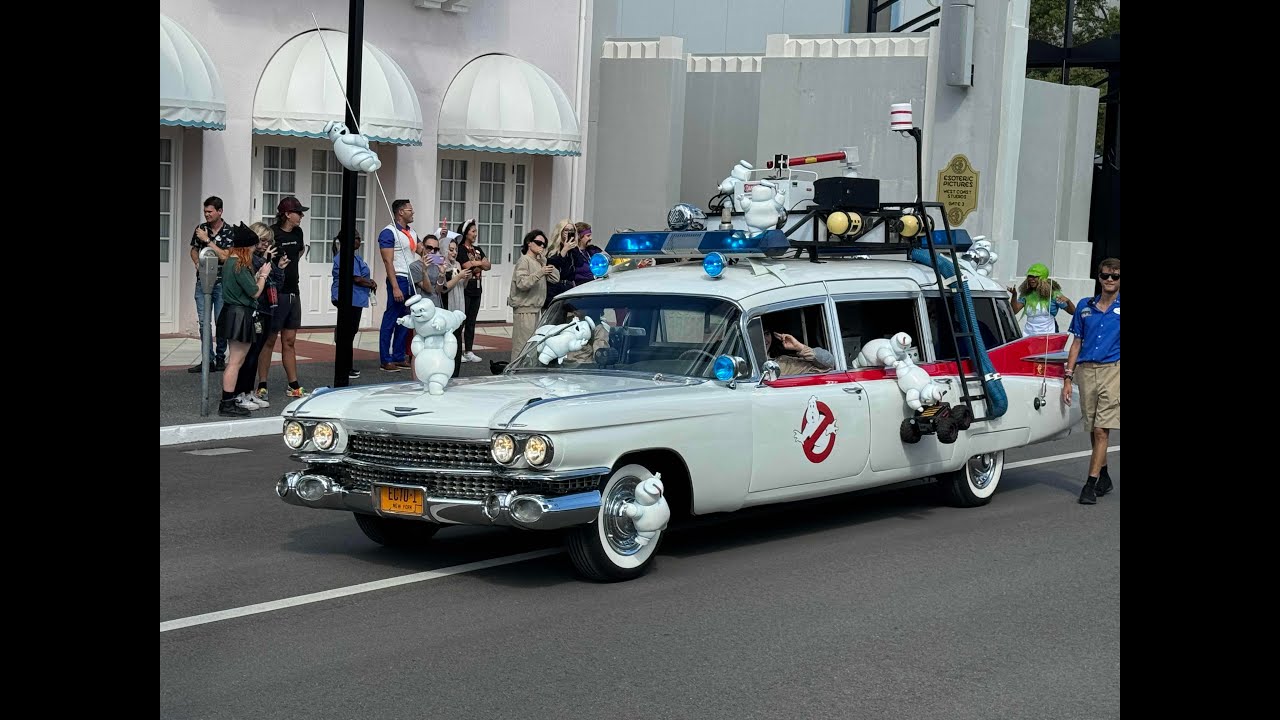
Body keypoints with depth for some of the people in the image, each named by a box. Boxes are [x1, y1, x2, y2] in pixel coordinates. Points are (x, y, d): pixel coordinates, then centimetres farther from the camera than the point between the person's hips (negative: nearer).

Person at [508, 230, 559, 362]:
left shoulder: (540, 262, 19)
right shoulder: (524, 261, -8)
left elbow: (555, 278, 8)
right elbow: (521, 283, -20)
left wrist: (544, 260, 0)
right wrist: (540, 273, -27)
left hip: (535, 307, 9)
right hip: (524, 308, -9)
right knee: (522, 345, -11)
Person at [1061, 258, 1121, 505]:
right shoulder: (1085, 306, 12)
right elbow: (1076, 343, 14)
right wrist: (1068, 377, 8)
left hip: (1113, 370, -4)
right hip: (1086, 371, 4)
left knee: (1101, 431, -10)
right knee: (1094, 431, 10)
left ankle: (1091, 484, -11)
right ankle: (1104, 477, 25)